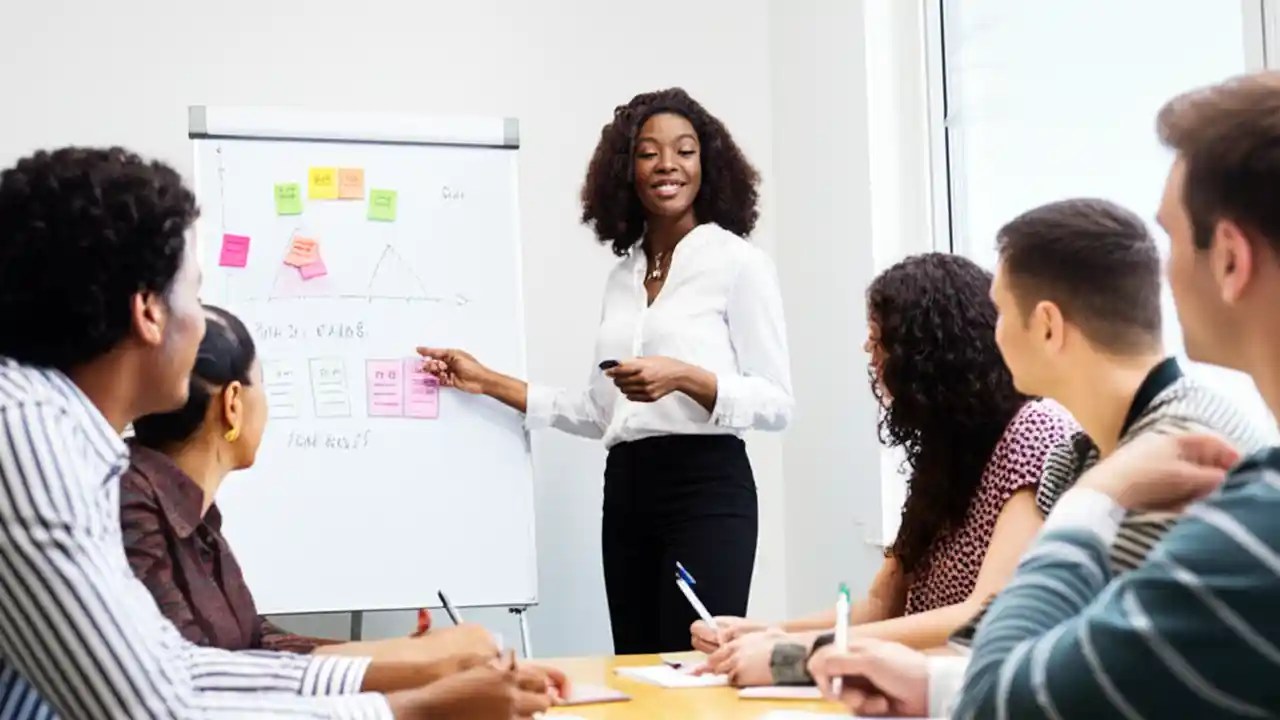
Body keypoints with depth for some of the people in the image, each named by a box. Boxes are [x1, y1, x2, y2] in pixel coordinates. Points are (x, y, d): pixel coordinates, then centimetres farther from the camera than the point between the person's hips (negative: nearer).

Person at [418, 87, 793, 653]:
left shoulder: (739, 263, -3)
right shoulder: (622, 276, 16)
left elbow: (777, 403, -8)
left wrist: (683, 376, -22)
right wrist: (488, 383, 14)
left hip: (706, 488, -6)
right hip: (626, 493, 6)